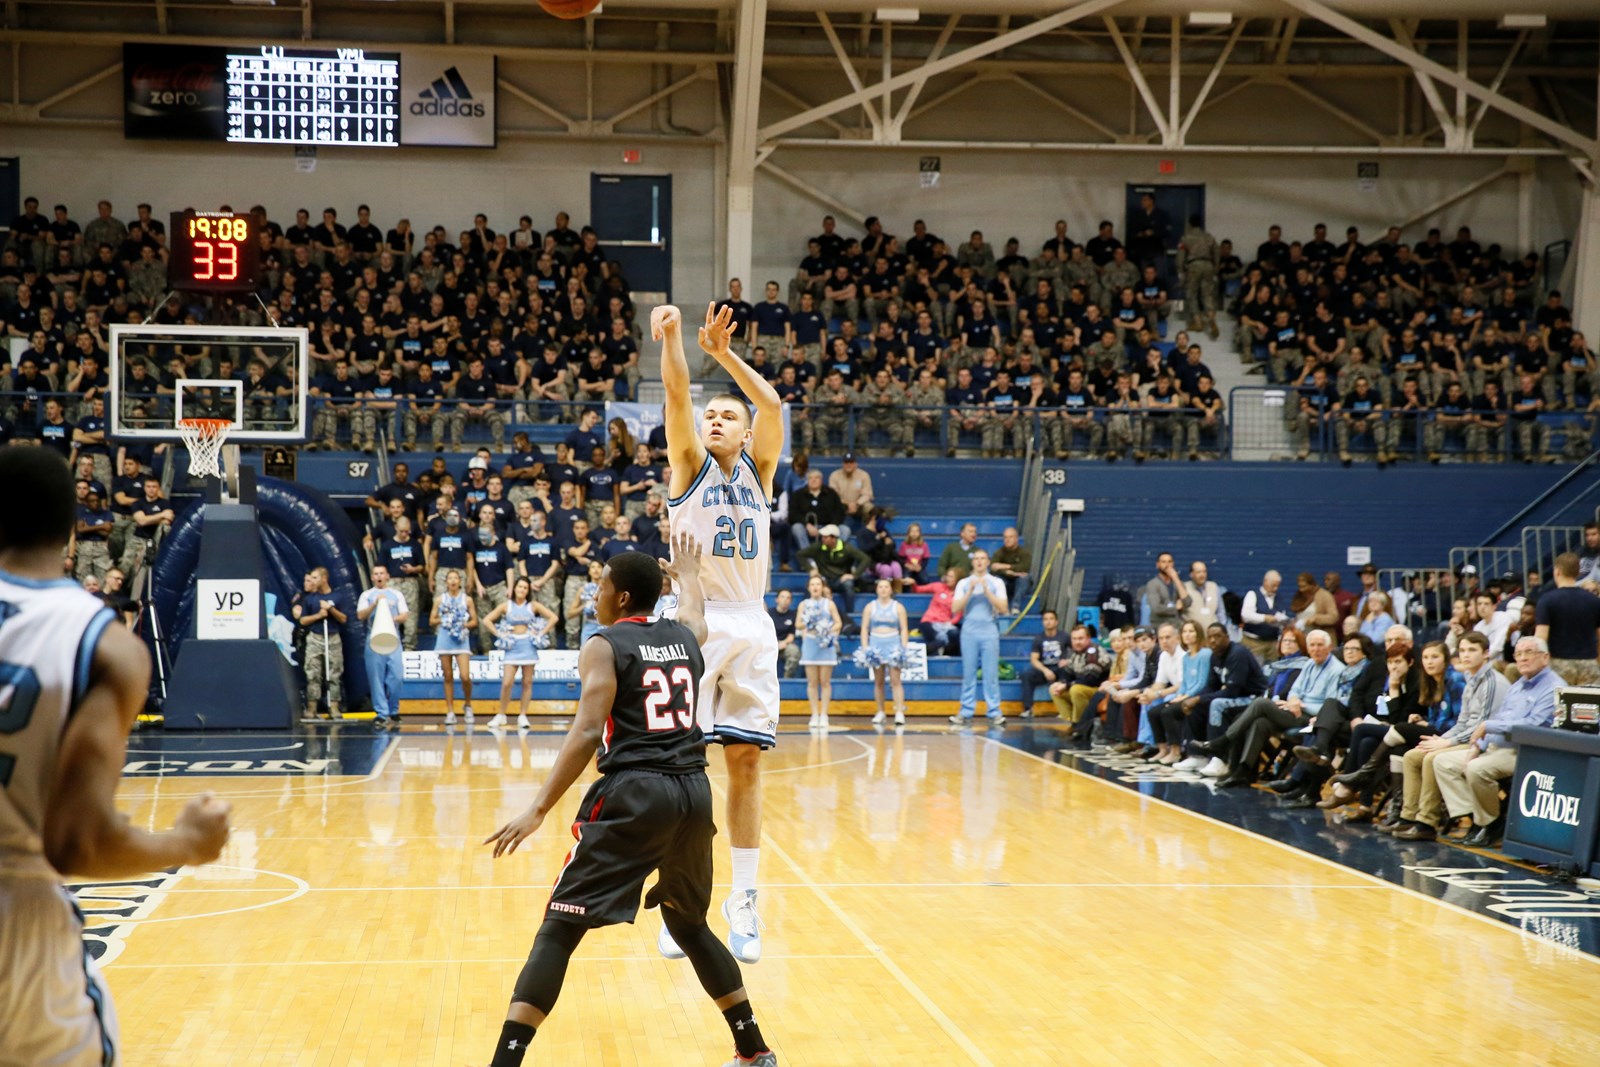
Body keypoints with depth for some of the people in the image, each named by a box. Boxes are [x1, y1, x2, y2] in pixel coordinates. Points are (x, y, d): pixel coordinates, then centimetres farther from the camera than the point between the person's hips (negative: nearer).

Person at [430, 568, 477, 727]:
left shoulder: (467, 599, 5)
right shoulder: (440, 600, 7)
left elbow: (474, 621, 5)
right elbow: (431, 621, 7)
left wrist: (464, 625, -13)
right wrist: (442, 620, -10)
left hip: (461, 639, -1)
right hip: (444, 639, 1)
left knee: (465, 677, -12)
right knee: (448, 677, 3)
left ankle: (467, 704, 13)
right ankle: (450, 712, 8)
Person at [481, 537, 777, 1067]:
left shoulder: (604, 647, -1)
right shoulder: (685, 636, 15)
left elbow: (587, 732, -13)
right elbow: (694, 608, 42)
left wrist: (538, 810, -16)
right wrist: (686, 569, 62)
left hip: (633, 793, -6)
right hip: (694, 791, 6)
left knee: (559, 929, -3)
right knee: (689, 924, 26)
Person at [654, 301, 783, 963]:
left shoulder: (758, 469, 14)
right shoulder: (690, 464, 8)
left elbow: (773, 404, -2)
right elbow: (677, 395, -8)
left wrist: (723, 353, -8)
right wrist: (671, 337, -21)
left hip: (751, 628, 3)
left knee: (746, 763, 4)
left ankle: (744, 903, 10)